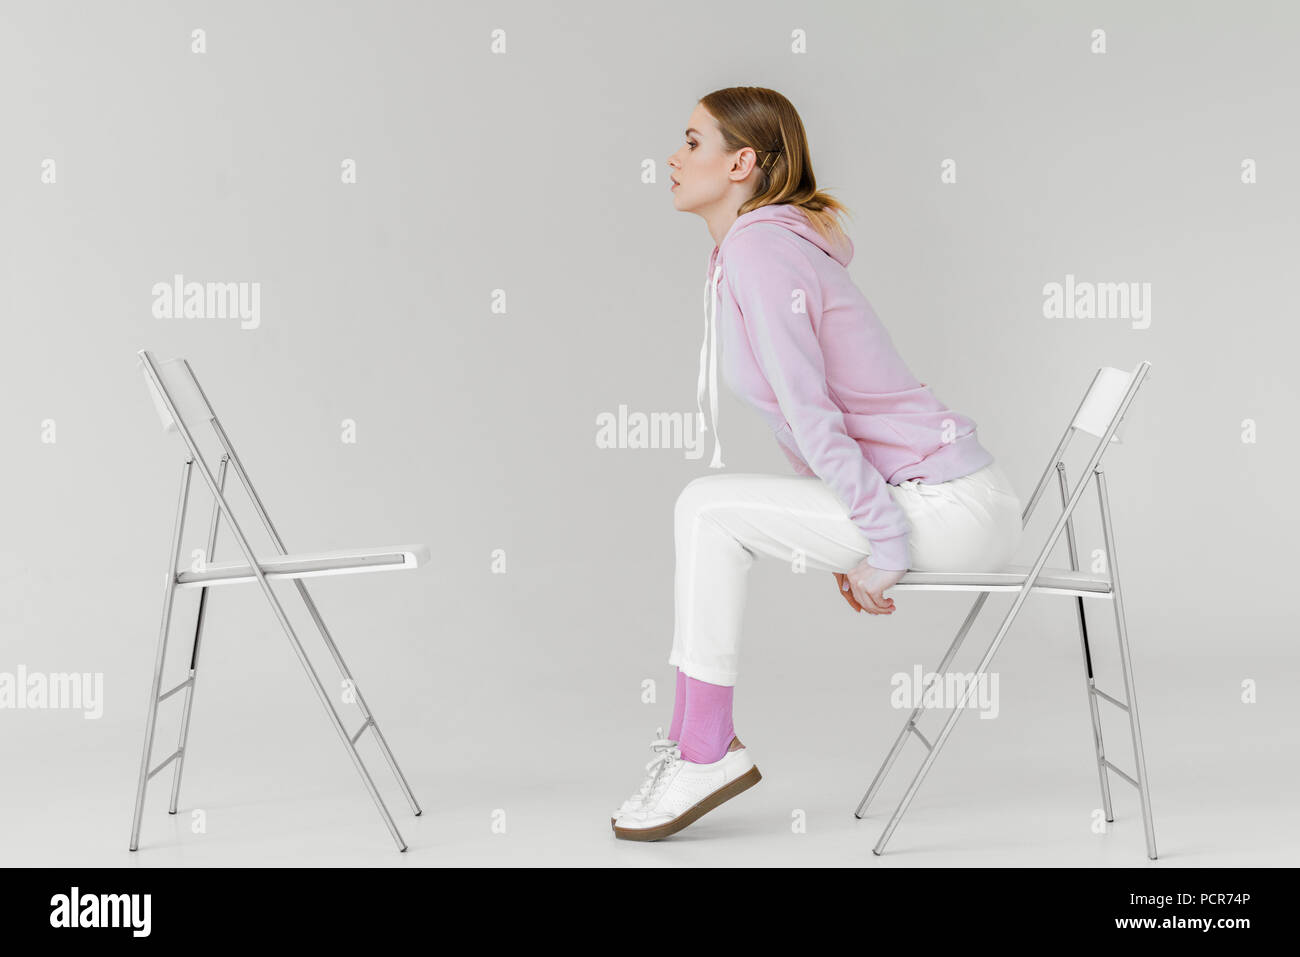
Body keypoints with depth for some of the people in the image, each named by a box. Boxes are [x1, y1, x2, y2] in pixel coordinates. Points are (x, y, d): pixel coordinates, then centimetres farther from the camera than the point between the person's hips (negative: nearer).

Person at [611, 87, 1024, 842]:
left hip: (949, 507, -9)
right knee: (709, 506, 10)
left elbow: (811, 414, -20)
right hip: (929, 499, 9)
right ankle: (692, 739, 11)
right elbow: (807, 420, 18)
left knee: (710, 509, -12)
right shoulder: (760, 243, 15)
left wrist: (884, 548, -18)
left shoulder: (758, 250, -15)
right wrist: (850, 536, 15)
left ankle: (709, 751, -4)